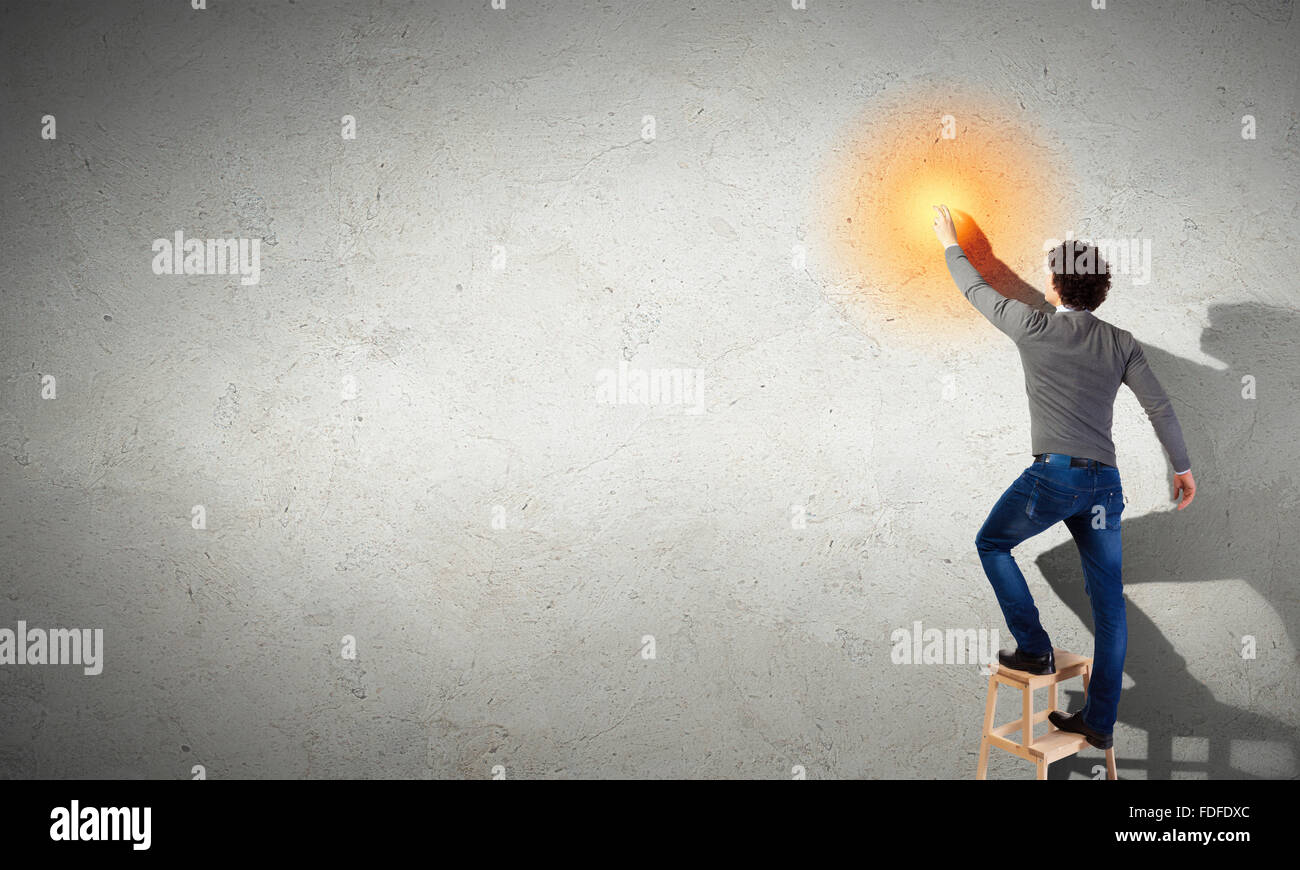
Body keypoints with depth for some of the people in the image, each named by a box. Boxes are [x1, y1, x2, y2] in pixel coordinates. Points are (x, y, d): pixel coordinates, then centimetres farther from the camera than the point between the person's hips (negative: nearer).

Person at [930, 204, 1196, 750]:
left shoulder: (1035, 327, 0)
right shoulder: (1121, 343, 10)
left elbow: (977, 290, 14)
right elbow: (1159, 406, 6)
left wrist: (950, 243, 29)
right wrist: (1182, 466, 15)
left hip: (1054, 474, -4)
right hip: (1105, 482, 5)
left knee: (992, 543, 22)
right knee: (1108, 602, 10)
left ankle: (1033, 647, 12)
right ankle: (1099, 722, 13)